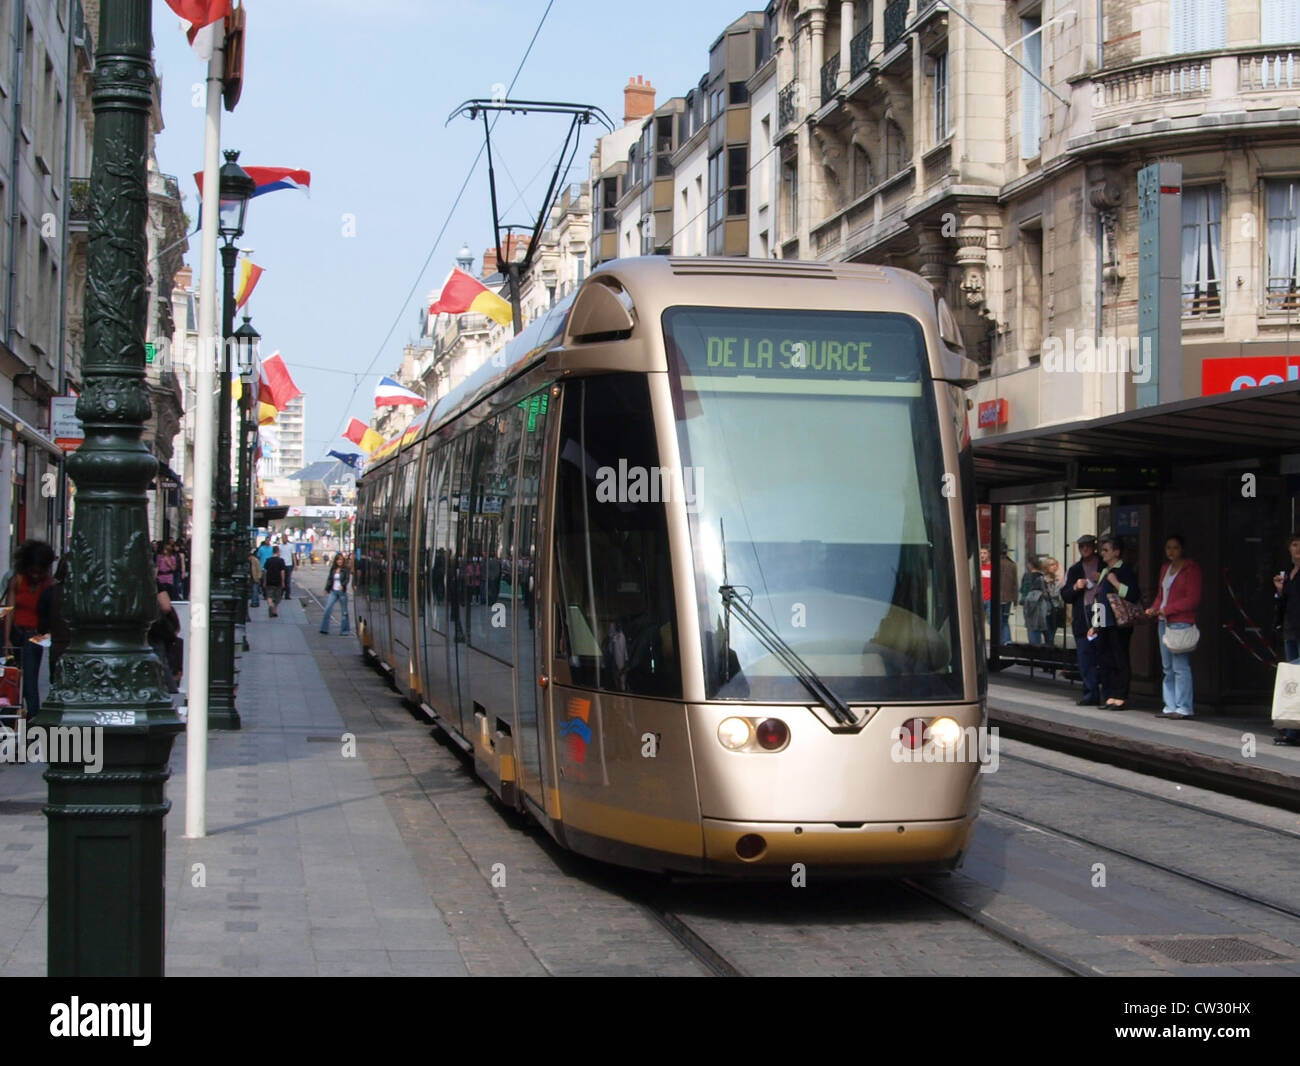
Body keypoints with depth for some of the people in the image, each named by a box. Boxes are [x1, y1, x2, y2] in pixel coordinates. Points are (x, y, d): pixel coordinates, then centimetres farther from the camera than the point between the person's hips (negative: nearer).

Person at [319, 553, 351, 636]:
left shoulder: (346, 569, -3)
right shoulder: (333, 569, 9)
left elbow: (347, 579, -14)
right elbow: (329, 579, 15)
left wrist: (343, 585, -32)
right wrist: (327, 589, 11)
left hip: (342, 592, -3)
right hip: (333, 591, 3)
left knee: (344, 611, 3)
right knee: (328, 609, -7)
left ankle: (344, 630, 11)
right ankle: (324, 629, -5)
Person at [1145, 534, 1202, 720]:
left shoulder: (1191, 568, -5)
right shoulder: (1165, 568, 19)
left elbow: (1193, 599, -11)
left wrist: (1167, 609, -14)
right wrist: (1154, 609, 4)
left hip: (1181, 622, -8)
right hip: (1164, 621, 8)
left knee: (1180, 666, -10)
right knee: (1167, 667, 7)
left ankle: (1184, 707, -8)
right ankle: (1170, 706, 10)